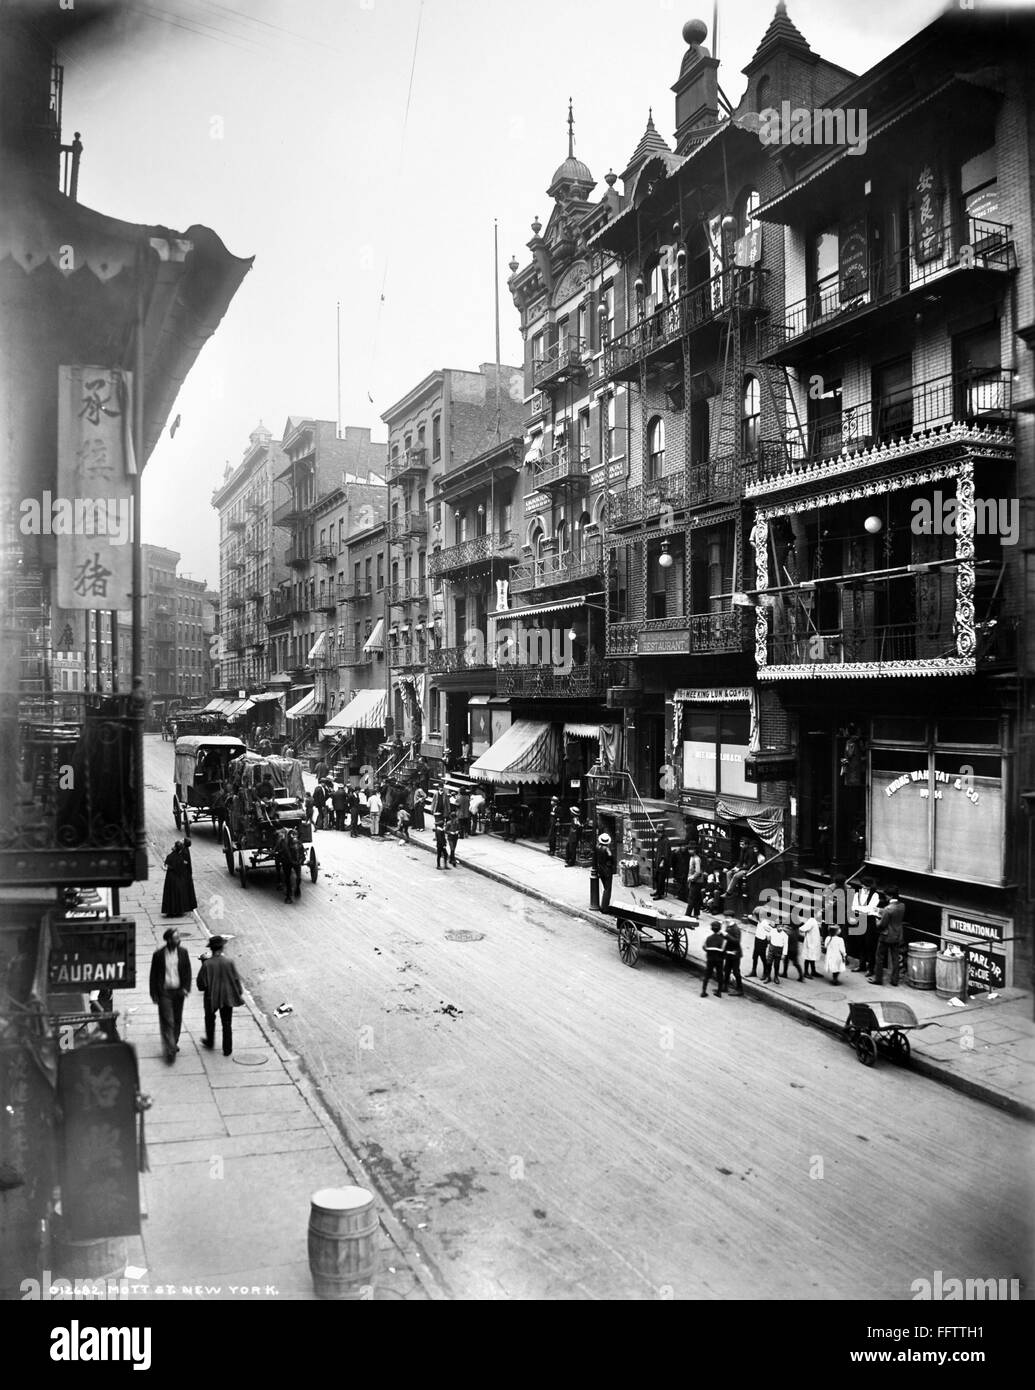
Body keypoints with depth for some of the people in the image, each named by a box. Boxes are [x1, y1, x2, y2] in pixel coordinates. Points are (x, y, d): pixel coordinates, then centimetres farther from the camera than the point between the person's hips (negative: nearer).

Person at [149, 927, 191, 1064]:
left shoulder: (183, 952, -1)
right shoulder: (159, 954, -9)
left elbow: (187, 971, 5)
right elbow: (153, 975, -2)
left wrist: (186, 988, -7)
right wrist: (154, 995, -3)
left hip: (178, 991, 3)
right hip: (164, 992, -3)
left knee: (177, 1020, 13)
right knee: (167, 1021, -7)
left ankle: (174, 1043, 31)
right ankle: (170, 1049, -6)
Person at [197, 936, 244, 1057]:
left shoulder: (207, 964, -19)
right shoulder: (229, 962, -15)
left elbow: (201, 983, -13)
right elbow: (236, 979, -6)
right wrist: (239, 994, 7)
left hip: (212, 997, -1)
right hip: (228, 997, 1)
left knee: (210, 1019, 27)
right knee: (227, 1023, 13)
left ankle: (210, 1042, 42)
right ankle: (227, 1049, 18)